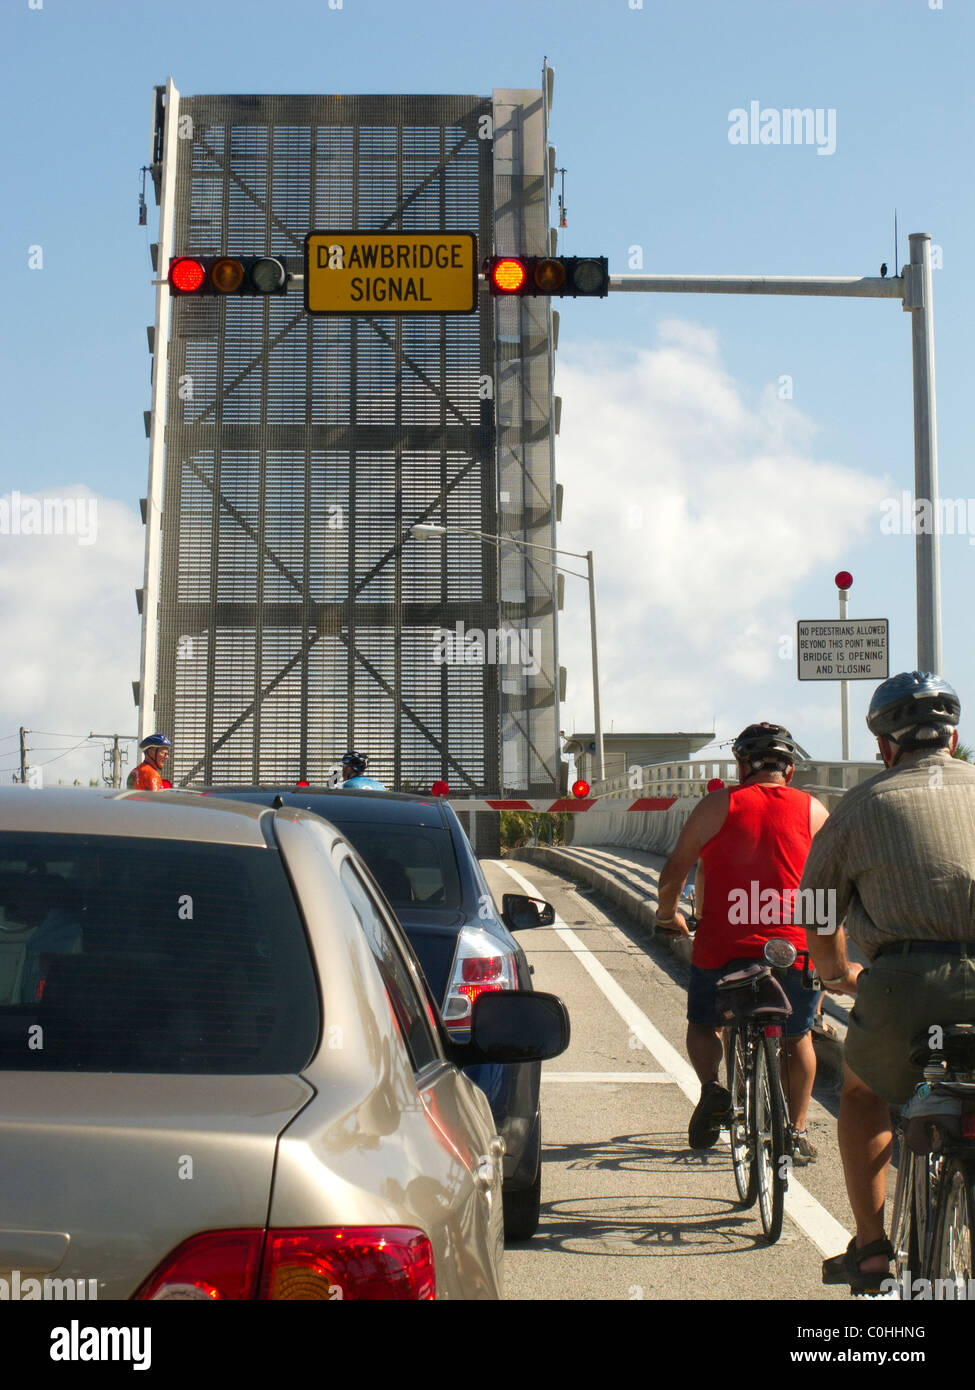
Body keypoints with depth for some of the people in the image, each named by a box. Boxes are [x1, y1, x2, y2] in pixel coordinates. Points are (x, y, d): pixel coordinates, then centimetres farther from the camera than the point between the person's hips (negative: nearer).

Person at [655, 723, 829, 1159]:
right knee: (797, 1037, 23)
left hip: (722, 947, -1)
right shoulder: (813, 810, 8)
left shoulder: (716, 805, 4)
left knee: (704, 1024, 22)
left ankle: (711, 1087, -3)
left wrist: (667, 916, 24)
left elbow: (674, 873, 5)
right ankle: (796, 1134, 21)